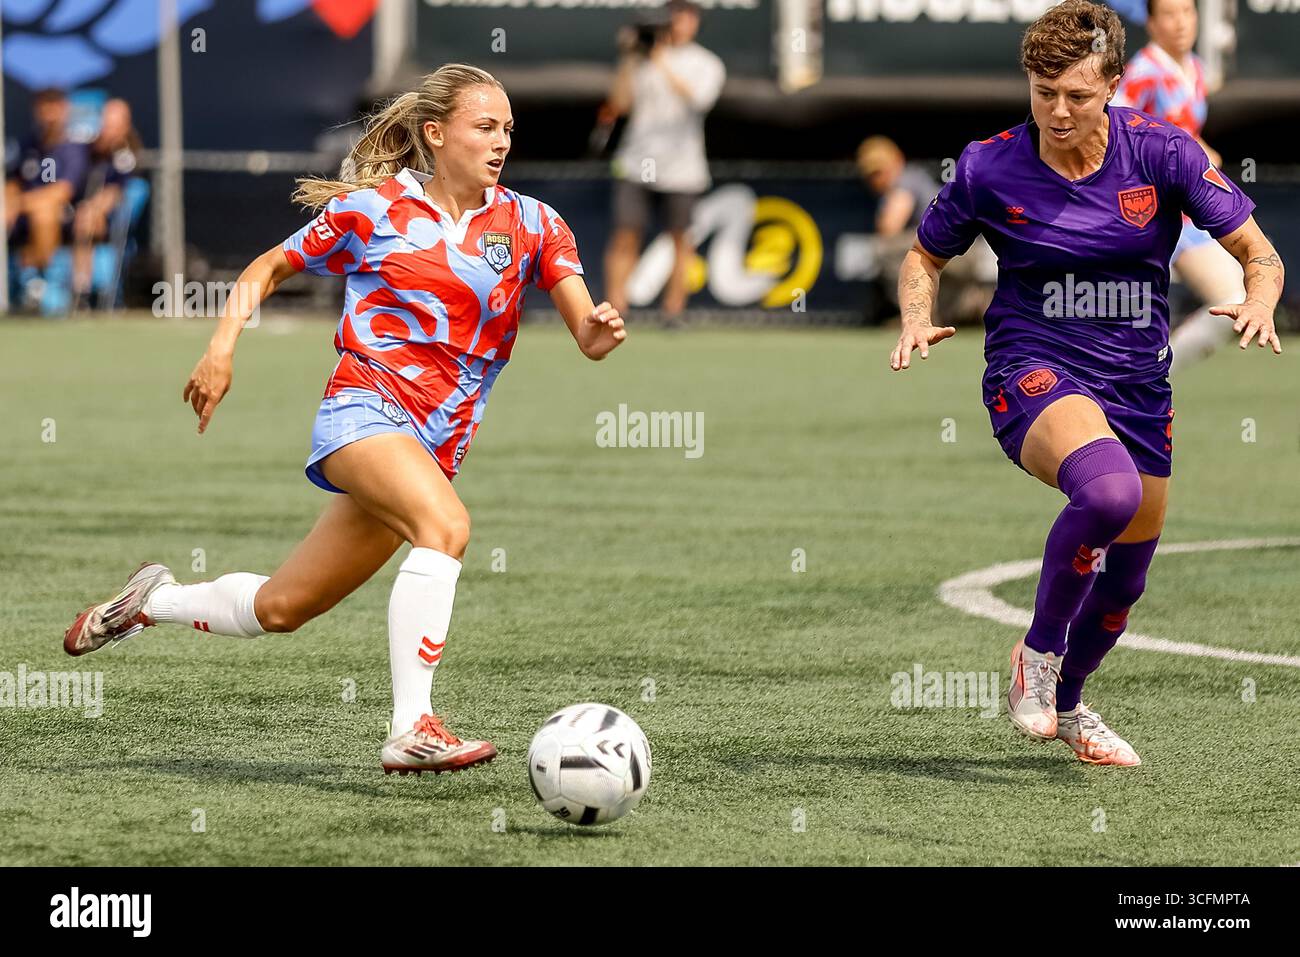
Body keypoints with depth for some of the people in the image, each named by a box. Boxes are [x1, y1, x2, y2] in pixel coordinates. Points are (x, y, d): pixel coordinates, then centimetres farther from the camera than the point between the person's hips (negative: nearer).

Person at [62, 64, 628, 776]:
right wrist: (222, 347, 1)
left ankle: (156, 599, 40)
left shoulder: (530, 224, 7)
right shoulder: (374, 208, 2)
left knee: (279, 609, 11)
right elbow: (271, 266, 15)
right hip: (363, 409, -4)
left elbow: (586, 335, -2)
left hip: (435, 445, 4)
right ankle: (410, 730, -37)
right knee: (446, 525, -34)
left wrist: (598, 331, -26)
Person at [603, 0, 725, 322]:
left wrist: (664, 64, -17)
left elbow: (698, 98, -14)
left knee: (680, 238, 3)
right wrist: (630, 59, -5)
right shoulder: (642, 59, 8)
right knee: (625, 235, -7)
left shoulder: (707, 65, 5)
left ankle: (674, 310, 11)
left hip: (680, 170, -1)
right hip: (635, 165, 1)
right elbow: (619, 104, 2)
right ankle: (616, 308, -8)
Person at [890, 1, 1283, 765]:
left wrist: (1260, 301, -27)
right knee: (1108, 492, -36)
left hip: (1138, 386, 4)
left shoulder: (1162, 152, -7)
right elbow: (926, 254, 9)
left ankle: (1067, 702, 46)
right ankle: (1039, 650, -12)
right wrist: (918, 320, -11)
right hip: (1035, 372, -4)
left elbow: (1257, 252, -4)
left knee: (1125, 579, 14)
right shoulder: (989, 169, -8)